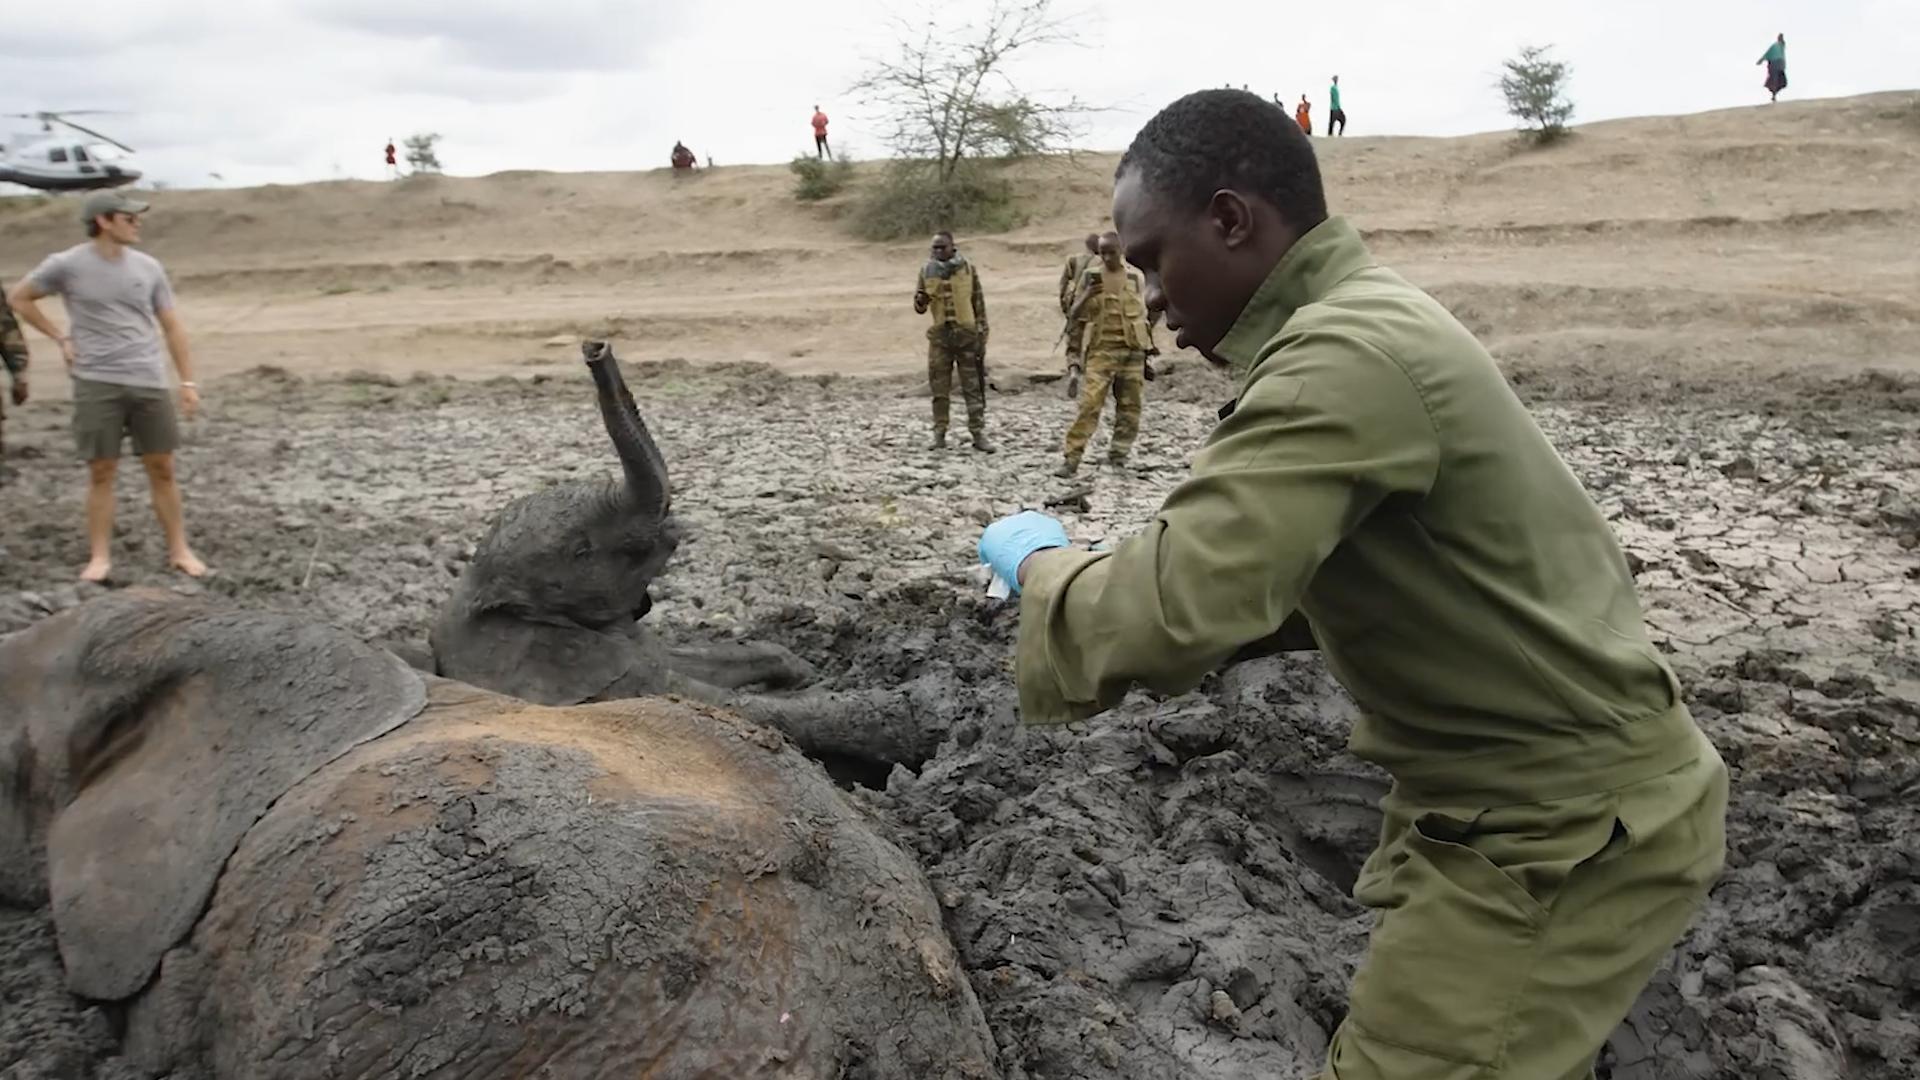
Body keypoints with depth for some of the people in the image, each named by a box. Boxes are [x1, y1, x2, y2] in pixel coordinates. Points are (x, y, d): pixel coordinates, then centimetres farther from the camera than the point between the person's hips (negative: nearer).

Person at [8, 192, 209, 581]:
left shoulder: (148, 267, 5)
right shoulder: (67, 265, -3)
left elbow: (171, 327, 9)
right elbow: (19, 298, 11)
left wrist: (188, 381, 4)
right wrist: (61, 339, 3)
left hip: (150, 383, 2)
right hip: (97, 384, -2)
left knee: (162, 468, 4)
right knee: (101, 472, 2)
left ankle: (179, 550, 12)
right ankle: (100, 556, 10)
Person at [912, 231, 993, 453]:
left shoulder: (968, 269, -1)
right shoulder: (927, 271, 2)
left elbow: (979, 303, 3)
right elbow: (919, 307, 5)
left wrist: (982, 335, -1)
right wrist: (920, 301, -19)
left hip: (966, 333, -1)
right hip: (940, 335, 1)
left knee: (973, 386, 1)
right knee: (939, 387, 4)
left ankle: (978, 432, 6)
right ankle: (939, 433, 12)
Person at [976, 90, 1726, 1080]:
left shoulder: (1347, 360, -26)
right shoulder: (1369, 320, 7)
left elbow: (1164, 618, -33)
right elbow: (1323, 569, 16)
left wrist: (1043, 563, -14)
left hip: (1564, 827, -10)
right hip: (1542, 789, 10)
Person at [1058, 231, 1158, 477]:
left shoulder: (1136, 277, 7)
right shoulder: (1090, 275, 2)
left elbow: (1142, 314, 16)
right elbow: (1075, 315, 5)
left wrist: (1149, 345, 17)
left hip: (1132, 351, 3)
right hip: (1100, 350, -2)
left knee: (1129, 407, 5)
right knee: (1089, 404, -12)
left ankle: (1117, 456, 16)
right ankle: (1072, 459, -11)